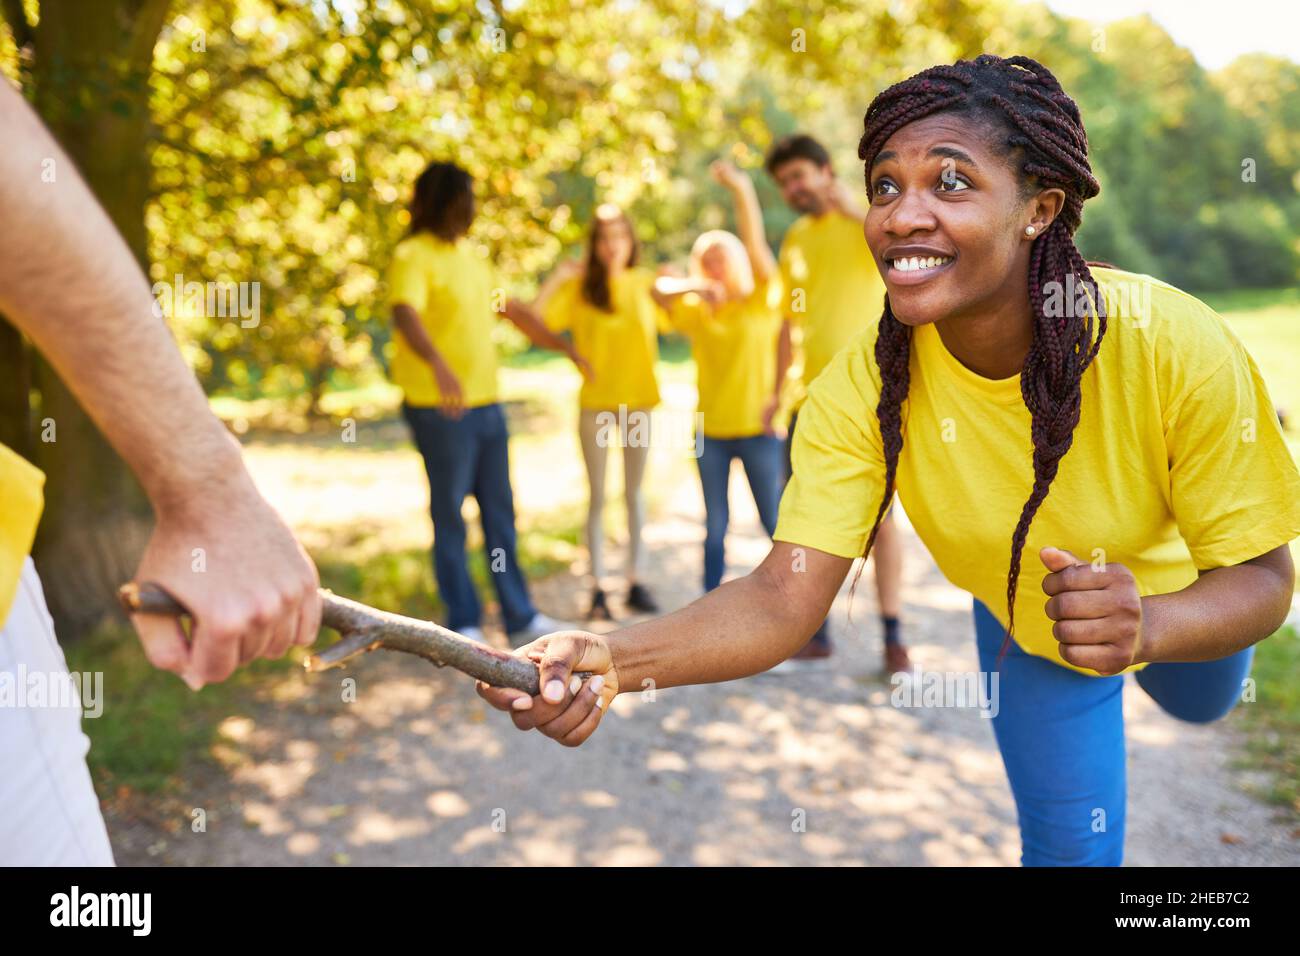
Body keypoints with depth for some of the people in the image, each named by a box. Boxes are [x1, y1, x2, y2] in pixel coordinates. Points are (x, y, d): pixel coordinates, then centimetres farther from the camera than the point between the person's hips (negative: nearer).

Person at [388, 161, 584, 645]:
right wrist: (438, 365, -46)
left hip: (486, 403, 8)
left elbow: (512, 310, 26)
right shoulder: (412, 258, -11)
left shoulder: (471, 255, 15)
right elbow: (404, 315, -29)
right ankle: (464, 623, 12)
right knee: (449, 516, 1)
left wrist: (564, 346, 28)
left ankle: (520, 618, 18)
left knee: (500, 512, 10)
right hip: (441, 409, -8)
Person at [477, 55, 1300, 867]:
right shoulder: (862, 387, -33)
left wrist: (1147, 626, -52)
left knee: (1202, 707, 35)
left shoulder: (1177, 348, -38)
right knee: (1071, 844, 8)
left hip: (1180, 610, 2)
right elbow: (784, 600, -38)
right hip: (1023, 625, -1)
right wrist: (613, 659, -56)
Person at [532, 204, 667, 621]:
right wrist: (556, 277, -15)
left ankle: (636, 583, 16)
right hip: (595, 403, -2)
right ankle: (598, 589, 8)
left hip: (638, 400, 2)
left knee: (634, 493, 9)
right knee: (597, 496, 4)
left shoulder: (646, 283, 4)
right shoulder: (579, 286, -2)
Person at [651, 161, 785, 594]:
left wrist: (743, 191, -27)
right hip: (711, 432, 3)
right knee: (715, 526, 9)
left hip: (758, 429, -3)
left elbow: (756, 244, -15)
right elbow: (661, 289, -6)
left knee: (776, 523, 3)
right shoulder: (696, 312, 9)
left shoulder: (761, 302, 0)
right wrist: (697, 287, -21)